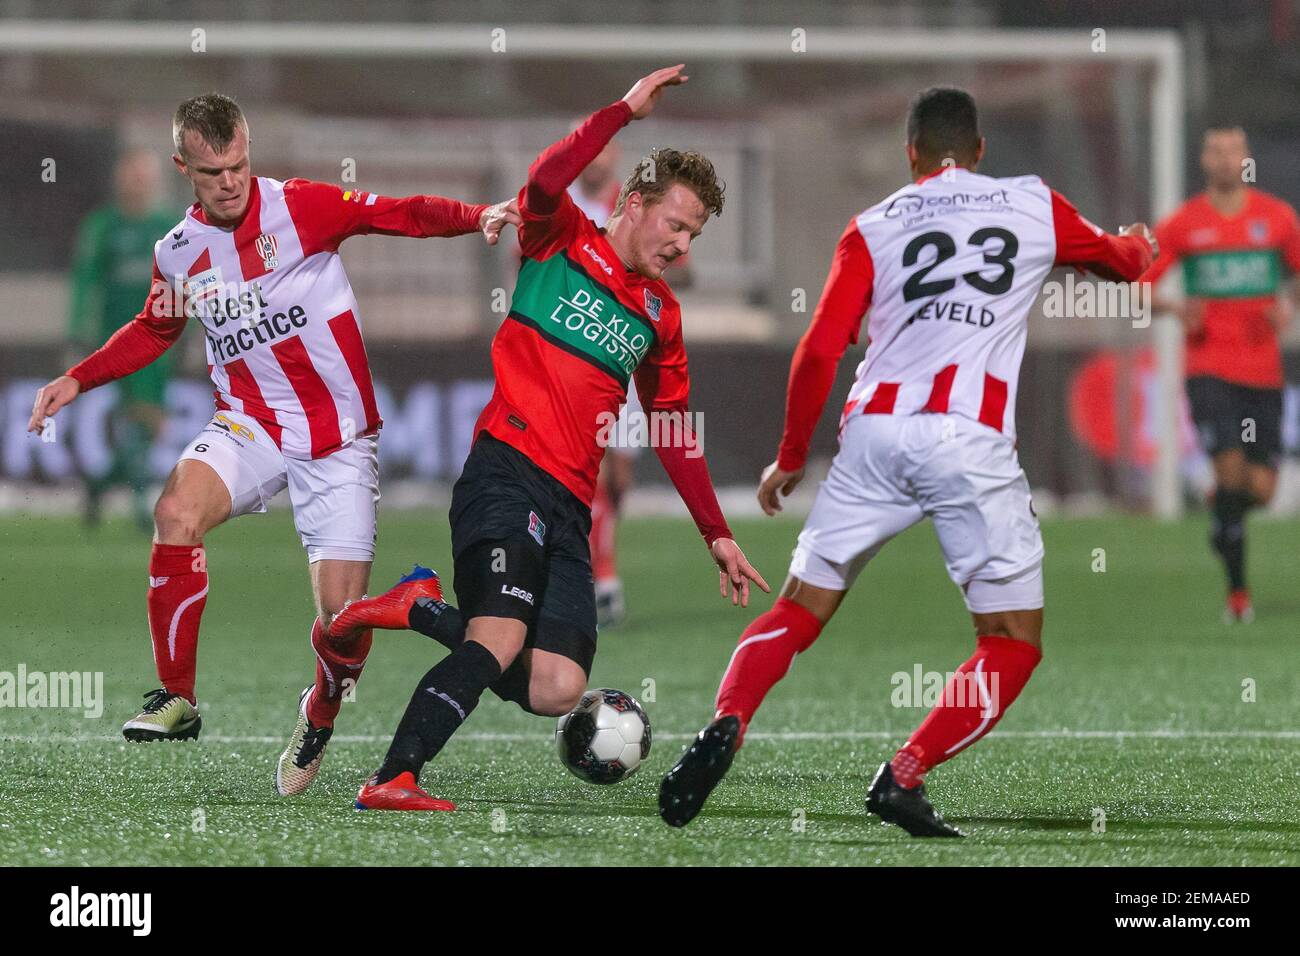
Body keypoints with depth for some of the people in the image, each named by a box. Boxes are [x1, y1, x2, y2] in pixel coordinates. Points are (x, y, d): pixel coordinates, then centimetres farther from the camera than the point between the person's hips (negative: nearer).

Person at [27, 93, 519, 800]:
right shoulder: (177, 255, 5)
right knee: (177, 510, -29)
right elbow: (154, 330, 25)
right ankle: (175, 699, -17)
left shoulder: (299, 206, -8)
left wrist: (479, 217, -31)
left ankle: (320, 715, 25)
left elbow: (400, 214, -14)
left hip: (338, 437, -2)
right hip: (250, 424, 3)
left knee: (342, 614, -11)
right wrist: (77, 381, 18)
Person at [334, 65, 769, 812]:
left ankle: (426, 609, 8)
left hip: (571, 507, 6)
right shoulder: (562, 242, 5)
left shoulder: (660, 315, 21)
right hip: (508, 473, -6)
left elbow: (676, 435, 28)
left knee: (557, 690, -10)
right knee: (501, 640, -27)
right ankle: (394, 780, -28)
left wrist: (718, 536, 26)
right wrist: (626, 111, -17)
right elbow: (545, 182, -20)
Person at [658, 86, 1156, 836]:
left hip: (876, 430, 2)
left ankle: (726, 727, -15)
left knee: (799, 613, 11)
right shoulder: (1034, 205, 15)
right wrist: (1138, 246, 59)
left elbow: (820, 351, 6)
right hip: (972, 439, -2)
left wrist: (792, 458, 19)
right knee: (1015, 644, 8)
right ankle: (903, 777, -7)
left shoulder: (873, 227, 15)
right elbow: (1121, 260, 35)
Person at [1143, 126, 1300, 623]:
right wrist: (1176, 307, -14)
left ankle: (1222, 520, 37)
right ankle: (1237, 590, -4)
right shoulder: (1182, 224, 1)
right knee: (1231, 471, -18)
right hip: (1209, 370, -2)